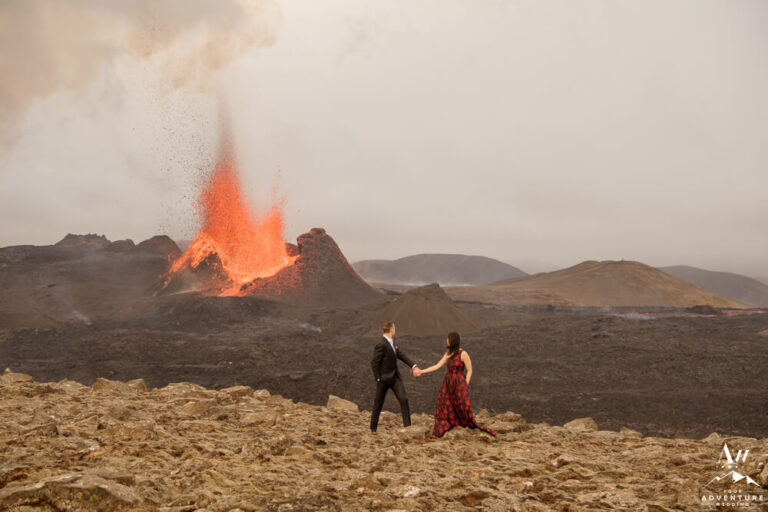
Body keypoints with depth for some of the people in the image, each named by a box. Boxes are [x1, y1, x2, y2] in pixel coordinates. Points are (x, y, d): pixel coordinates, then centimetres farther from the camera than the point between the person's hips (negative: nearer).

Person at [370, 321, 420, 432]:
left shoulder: (393, 343, 8)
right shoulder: (381, 345, -20)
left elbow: (401, 355, 6)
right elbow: (374, 363, -19)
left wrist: (414, 366, -5)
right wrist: (378, 378, -16)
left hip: (395, 377, 7)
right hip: (384, 378, -7)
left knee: (403, 399, -4)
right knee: (378, 404, 6)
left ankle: (407, 425, 0)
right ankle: (373, 428, 21)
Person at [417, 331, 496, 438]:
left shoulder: (463, 354, -16)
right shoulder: (448, 353, 4)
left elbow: (470, 370, -11)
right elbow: (437, 366, 7)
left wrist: (465, 386, -11)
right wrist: (422, 371, 5)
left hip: (459, 383, -7)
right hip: (447, 383, 7)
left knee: (463, 409, -7)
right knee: (443, 408, 8)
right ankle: (439, 433, 17)